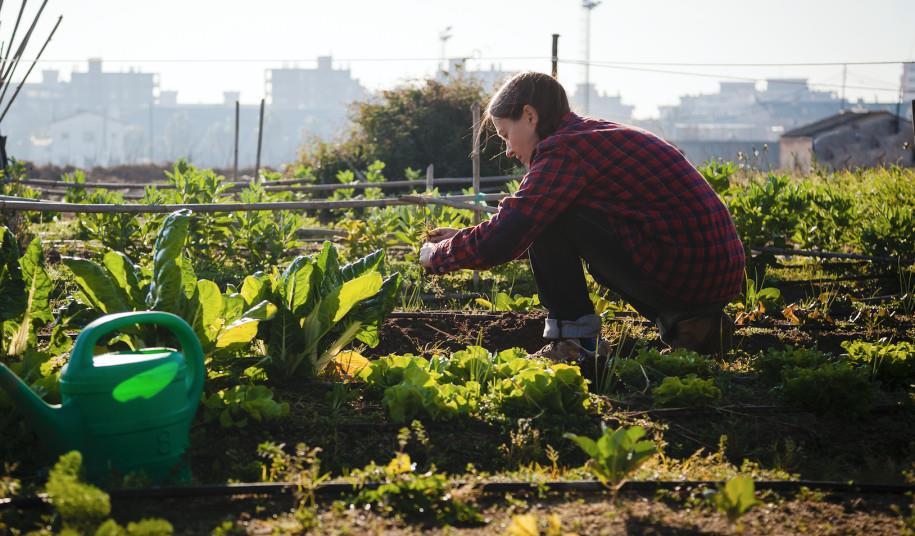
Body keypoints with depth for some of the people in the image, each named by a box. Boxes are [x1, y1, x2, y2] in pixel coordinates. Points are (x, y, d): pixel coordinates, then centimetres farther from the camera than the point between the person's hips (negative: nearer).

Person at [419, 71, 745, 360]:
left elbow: (499, 243, -12)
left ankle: (573, 338, 2)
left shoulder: (564, 149, -10)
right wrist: (464, 238, 28)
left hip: (683, 272, -9)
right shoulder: (597, 134, 20)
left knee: (547, 218, -4)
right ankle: (685, 321, 16)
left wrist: (436, 256, 6)